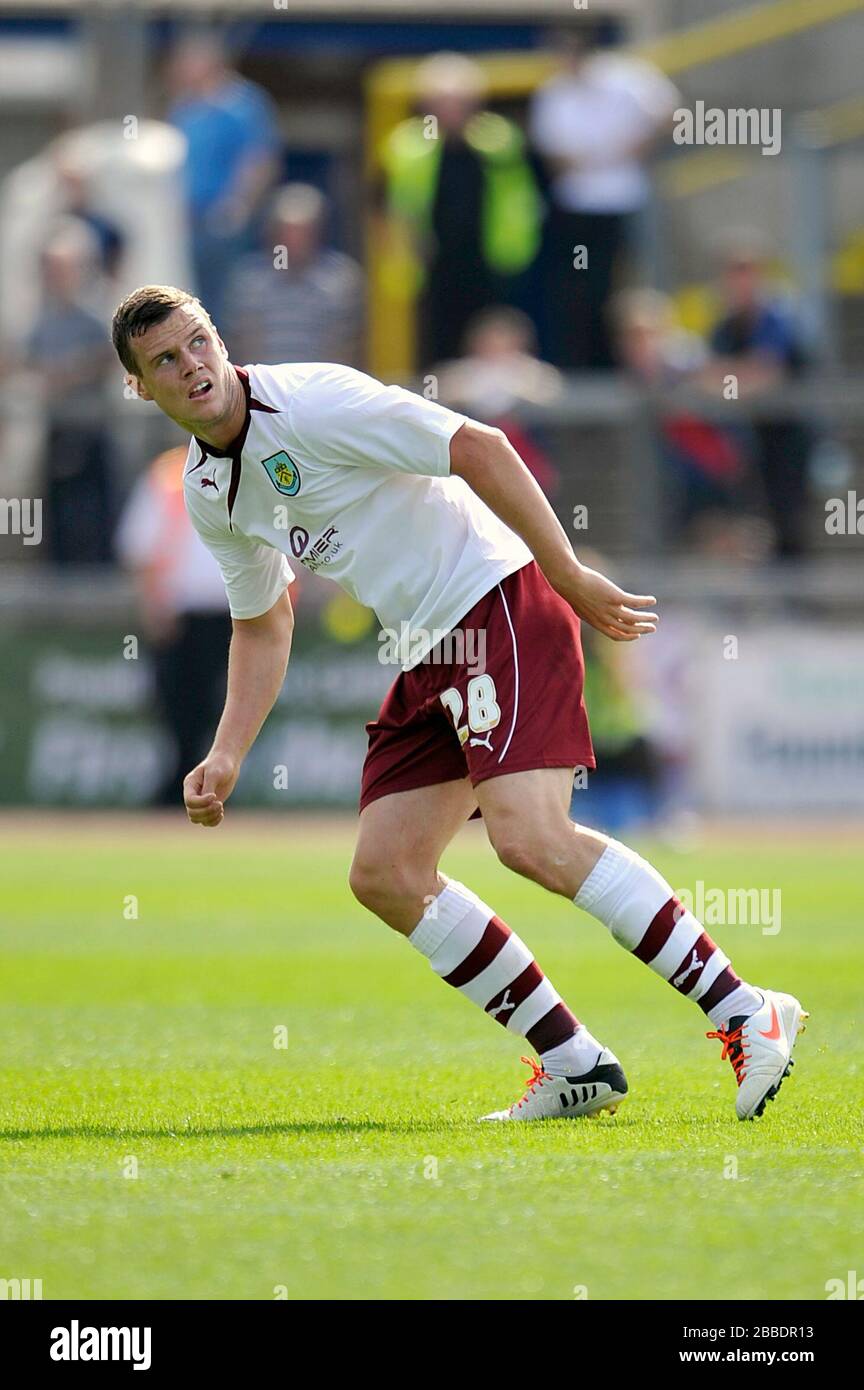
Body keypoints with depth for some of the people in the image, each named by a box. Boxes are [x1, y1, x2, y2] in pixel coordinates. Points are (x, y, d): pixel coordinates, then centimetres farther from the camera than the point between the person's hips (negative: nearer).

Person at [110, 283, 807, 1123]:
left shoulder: (312, 402, -14)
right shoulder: (208, 492, 11)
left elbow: (478, 448, -16)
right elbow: (262, 627, 25)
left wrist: (569, 575, -18)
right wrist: (226, 757, 13)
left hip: (497, 605, -9)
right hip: (427, 658, 9)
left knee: (529, 837, -25)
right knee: (385, 875, 0)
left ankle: (745, 1015, -19)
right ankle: (574, 1065, 6)